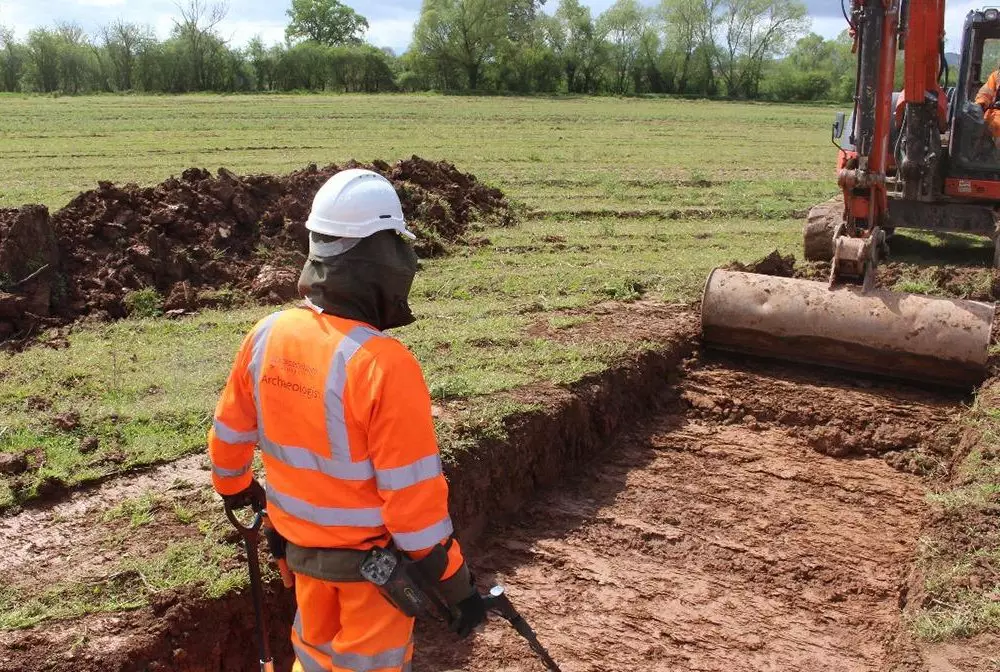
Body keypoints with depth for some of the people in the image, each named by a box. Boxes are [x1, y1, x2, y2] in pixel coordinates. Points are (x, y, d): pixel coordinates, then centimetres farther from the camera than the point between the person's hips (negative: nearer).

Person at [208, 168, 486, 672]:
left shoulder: (268, 336, -10)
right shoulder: (385, 365, -29)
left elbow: (229, 431, 4)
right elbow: (412, 496, -25)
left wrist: (235, 487, 25)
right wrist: (456, 583, -13)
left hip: (301, 541, 5)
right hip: (371, 555, -5)